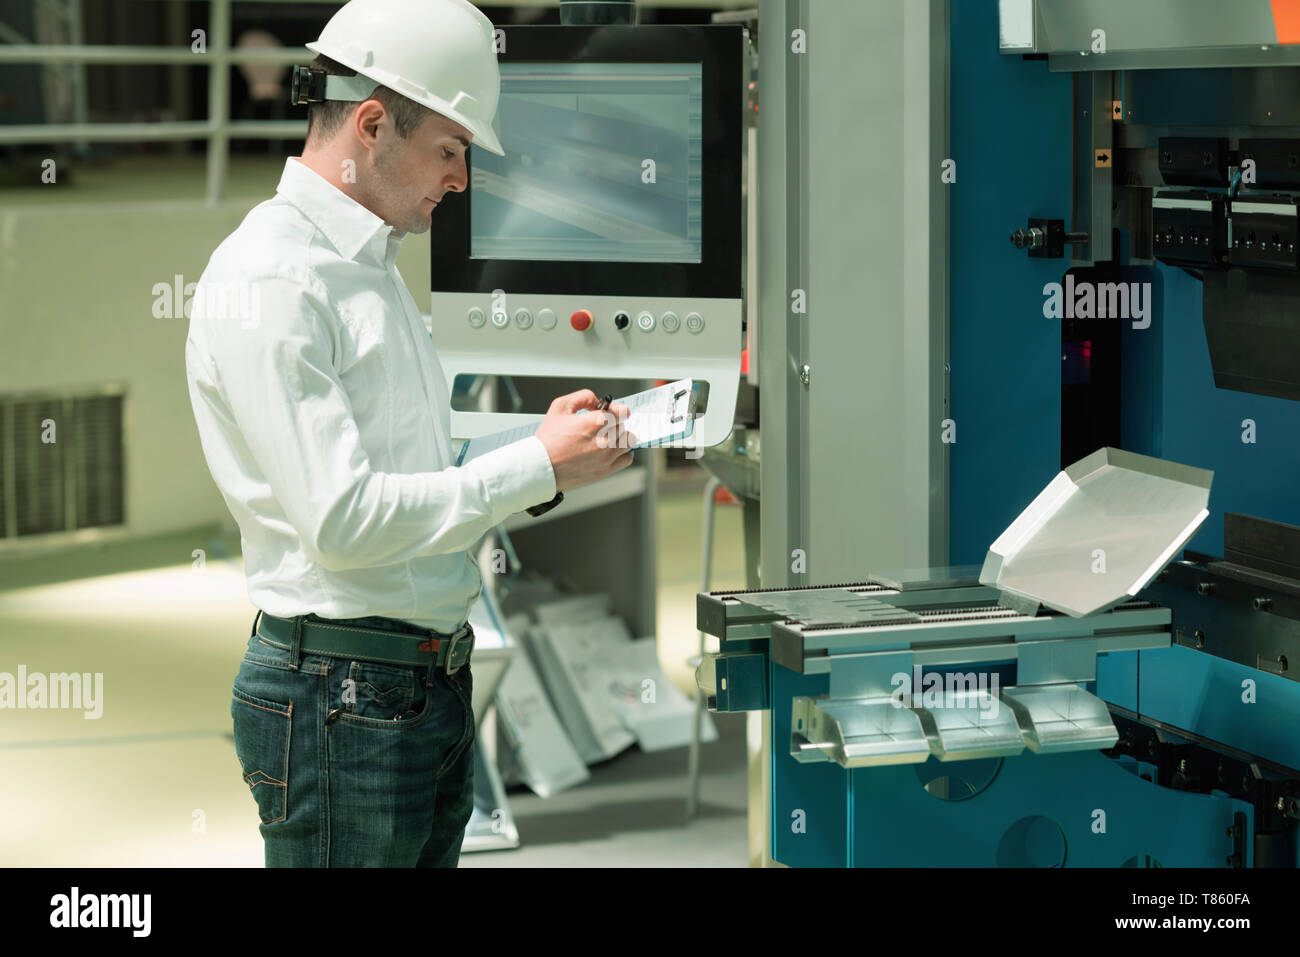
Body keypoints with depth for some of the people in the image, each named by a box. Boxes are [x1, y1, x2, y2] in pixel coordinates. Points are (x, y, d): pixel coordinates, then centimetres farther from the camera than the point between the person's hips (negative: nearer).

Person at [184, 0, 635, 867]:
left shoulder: (372, 266, 16)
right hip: (342, 695, -9)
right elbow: (345, 519, -21)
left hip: (435, 687, 9)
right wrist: (540, 467, -15)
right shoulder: (268, 279, -15)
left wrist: (554, 449, 3)